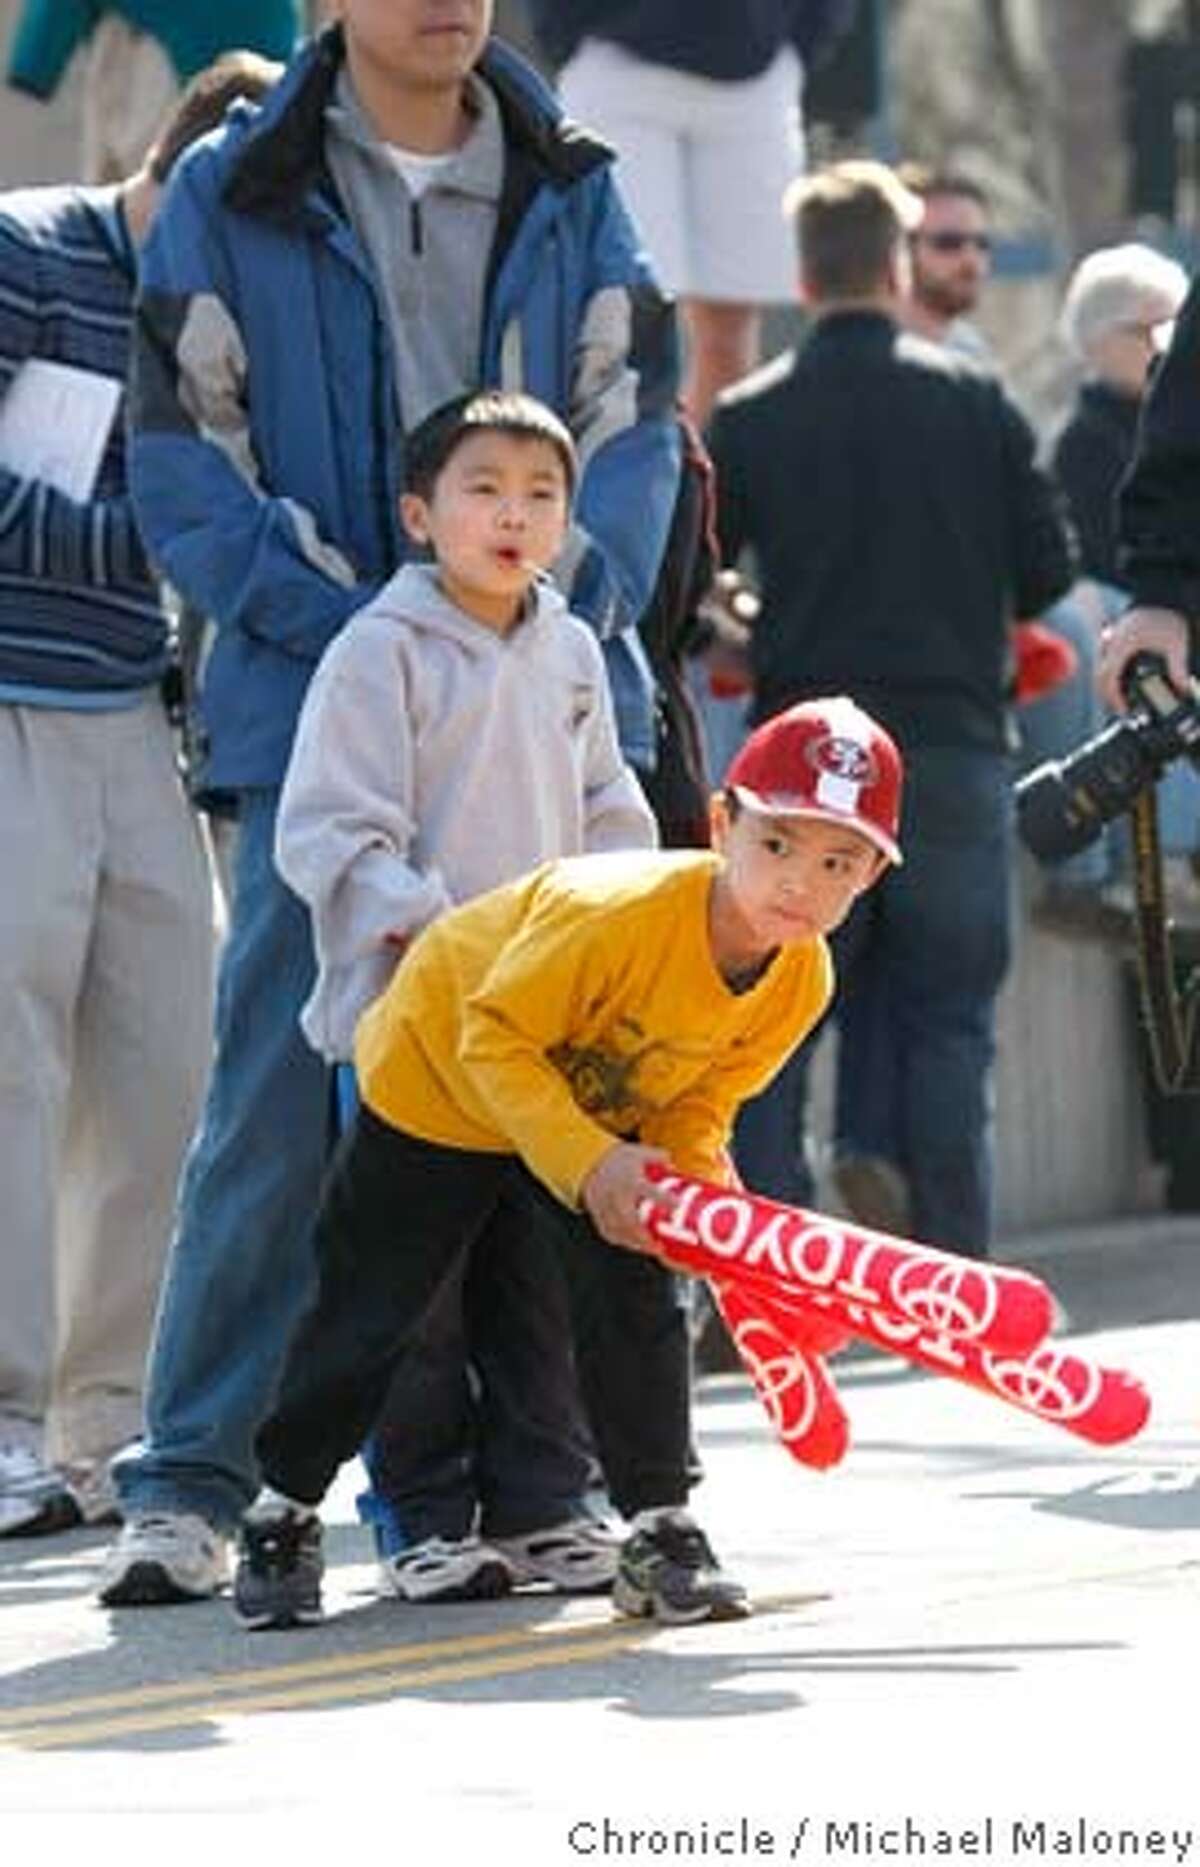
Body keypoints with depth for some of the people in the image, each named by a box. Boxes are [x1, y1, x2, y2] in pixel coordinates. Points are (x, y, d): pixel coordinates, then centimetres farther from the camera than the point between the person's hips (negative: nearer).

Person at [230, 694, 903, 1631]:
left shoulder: (803, 982, -19)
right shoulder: (619, 911, -40)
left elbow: (695, 1113, -7)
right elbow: (494, 1037, -32)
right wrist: (588, 1164, -39)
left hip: (611, 1116, 5)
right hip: (442, 1073, -5)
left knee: (638, 1299, -8)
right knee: (370, 1308, 1)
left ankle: (660, 1528, 3)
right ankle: (284, 1509, 17)